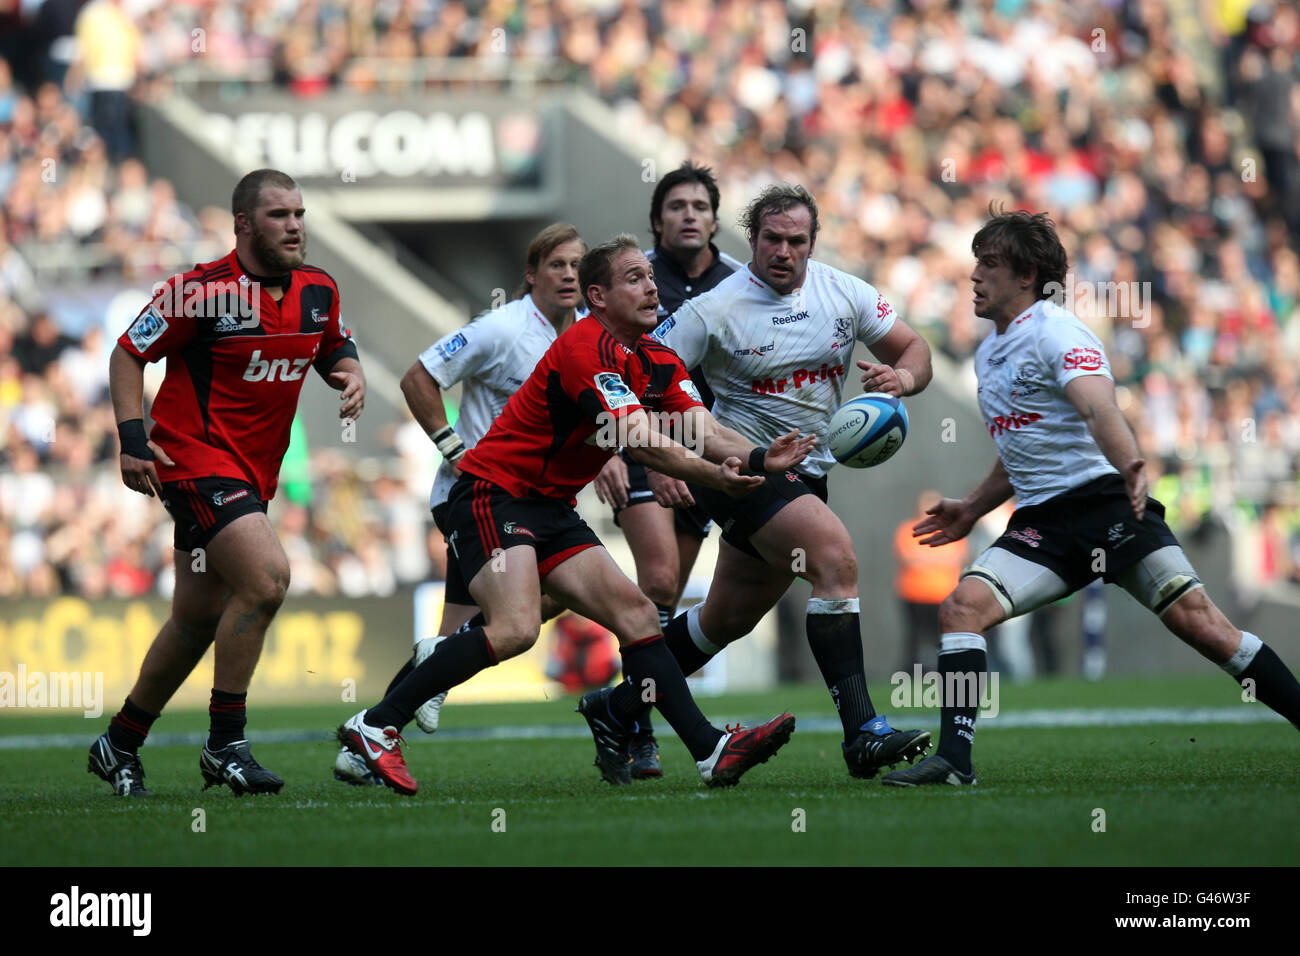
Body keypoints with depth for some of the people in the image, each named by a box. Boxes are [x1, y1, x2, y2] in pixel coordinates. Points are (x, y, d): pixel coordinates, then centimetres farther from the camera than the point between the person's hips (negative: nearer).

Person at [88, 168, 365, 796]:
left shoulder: (318, 291, 4)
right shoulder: (202, 291, -15)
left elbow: (333, 349, 22)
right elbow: (128, 354, -6)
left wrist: (350, 373, -2)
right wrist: (132, 437, -16)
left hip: (254, 474, 8)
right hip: (195, 459, -8)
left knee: (199, 618, 12)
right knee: (266, 577, -24)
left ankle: (120, 745, 29)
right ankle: (225, 744, -12)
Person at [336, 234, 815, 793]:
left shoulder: (657, 362, 11)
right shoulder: (588, 346, -18)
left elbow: (703, 431, -1)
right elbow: (641, 441, -27)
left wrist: (760, 458, -20)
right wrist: (711, 476, -35)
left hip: (551, 510, 10)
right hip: (493, 492, -10)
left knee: (635, 614, 1)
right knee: (516, 628, -26)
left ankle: (710, 750, -1)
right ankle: (376, 726, -19)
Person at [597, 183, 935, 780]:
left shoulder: (844, 293, 2)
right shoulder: (713, 310, -12)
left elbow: (912, 348, 8)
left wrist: (902, 376, -16)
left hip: (806, 474, 7)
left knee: (730, 618, 15)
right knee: (836, 557, -27)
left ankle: (619, 707, 34)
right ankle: (862, 732, -30)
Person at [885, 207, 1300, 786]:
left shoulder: (1056, 332, -7)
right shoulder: (987, 354, 19)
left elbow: (1099, 409, -26)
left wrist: (1129, 467, -44)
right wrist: (972, 510, 32)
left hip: (1105, 501, -7)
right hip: (1042, 522, 7)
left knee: (1198, 622, -16)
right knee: (961, 606, -15)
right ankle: (954, 759, -18)